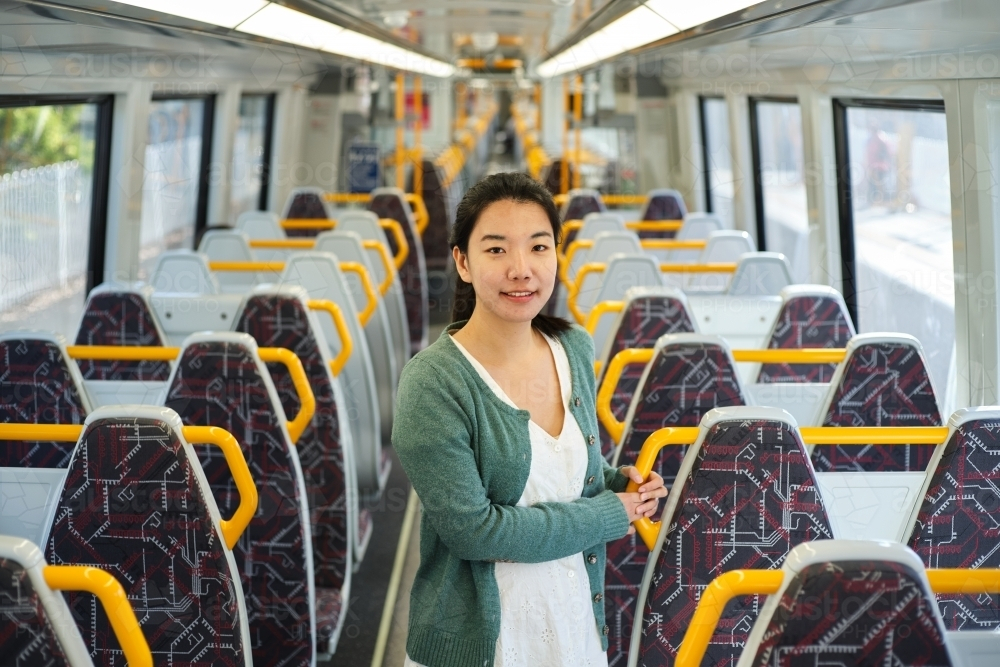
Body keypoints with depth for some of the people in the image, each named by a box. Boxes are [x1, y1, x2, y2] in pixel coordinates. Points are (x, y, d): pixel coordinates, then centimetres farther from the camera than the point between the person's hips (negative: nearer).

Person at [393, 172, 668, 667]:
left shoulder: (574, 349, -1)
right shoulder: (433, 384, -20)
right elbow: (472, 528, -22)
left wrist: (620, 482, -6)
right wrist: (611, 514, -15)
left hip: (579, 625, 6)